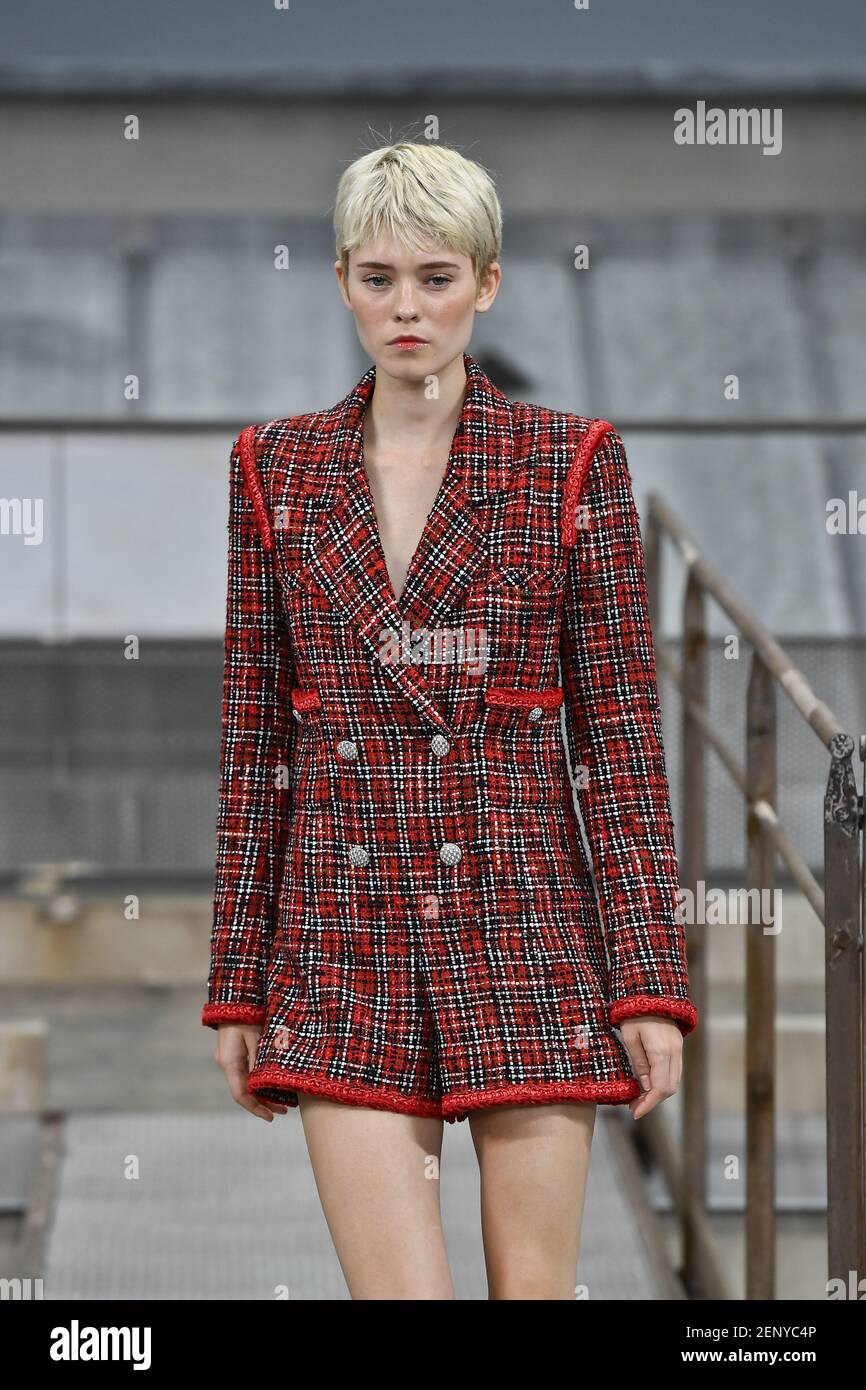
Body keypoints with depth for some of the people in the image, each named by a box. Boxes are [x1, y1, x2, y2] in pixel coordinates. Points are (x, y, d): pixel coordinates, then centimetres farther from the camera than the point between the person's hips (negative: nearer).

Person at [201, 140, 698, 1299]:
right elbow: (253, 731, 10)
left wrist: (651, 979, -5)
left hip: (528, 915, -1)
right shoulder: (276, 468, 8)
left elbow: (621, 727, 1)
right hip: (345, 931, 1)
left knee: (534, 1288, 2)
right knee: (397, 1291, -7)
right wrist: (237, 982, 7)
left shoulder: (573, 463, 2)